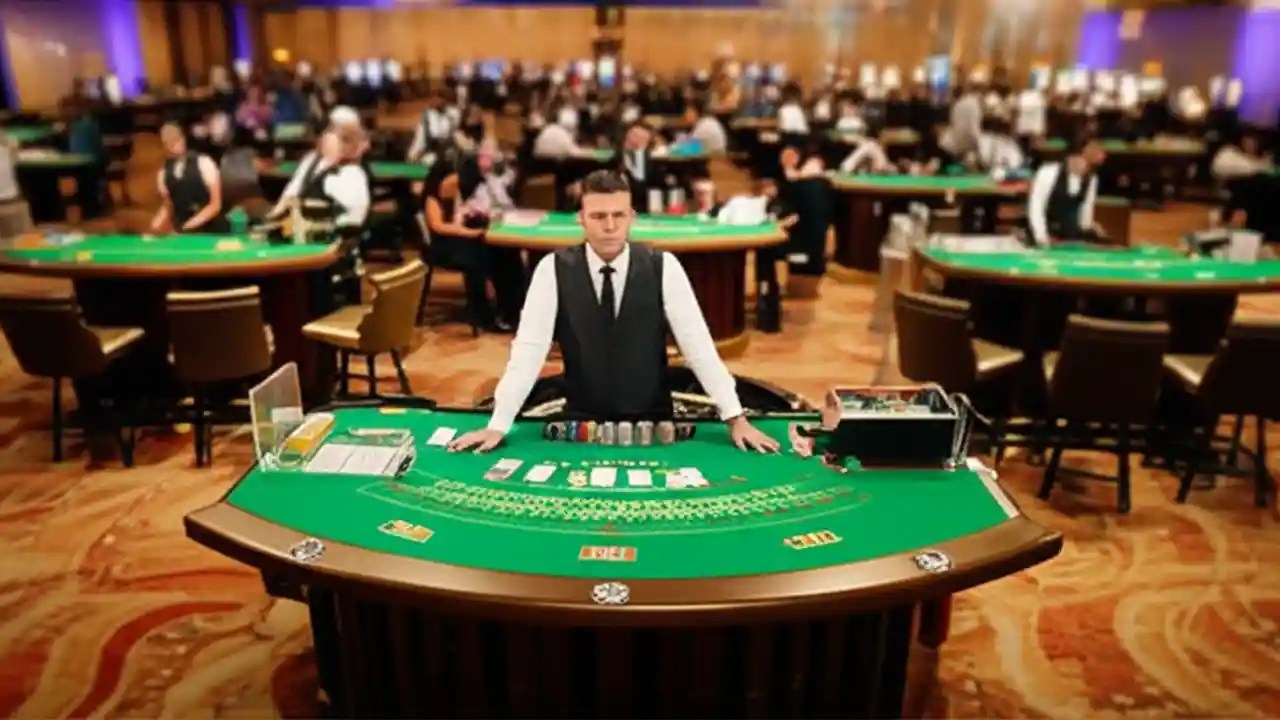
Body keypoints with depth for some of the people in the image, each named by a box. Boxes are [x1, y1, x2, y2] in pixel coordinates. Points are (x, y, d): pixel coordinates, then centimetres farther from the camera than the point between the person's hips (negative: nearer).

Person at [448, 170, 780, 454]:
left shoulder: (663, 266, -9)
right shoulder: (553, 269, -10)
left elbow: (699, 347, -11)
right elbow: (528, 350, -13)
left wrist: (736, 419, -16)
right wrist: (497, 426, -20)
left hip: (652, 425, 0)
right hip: (581, 425, 0)